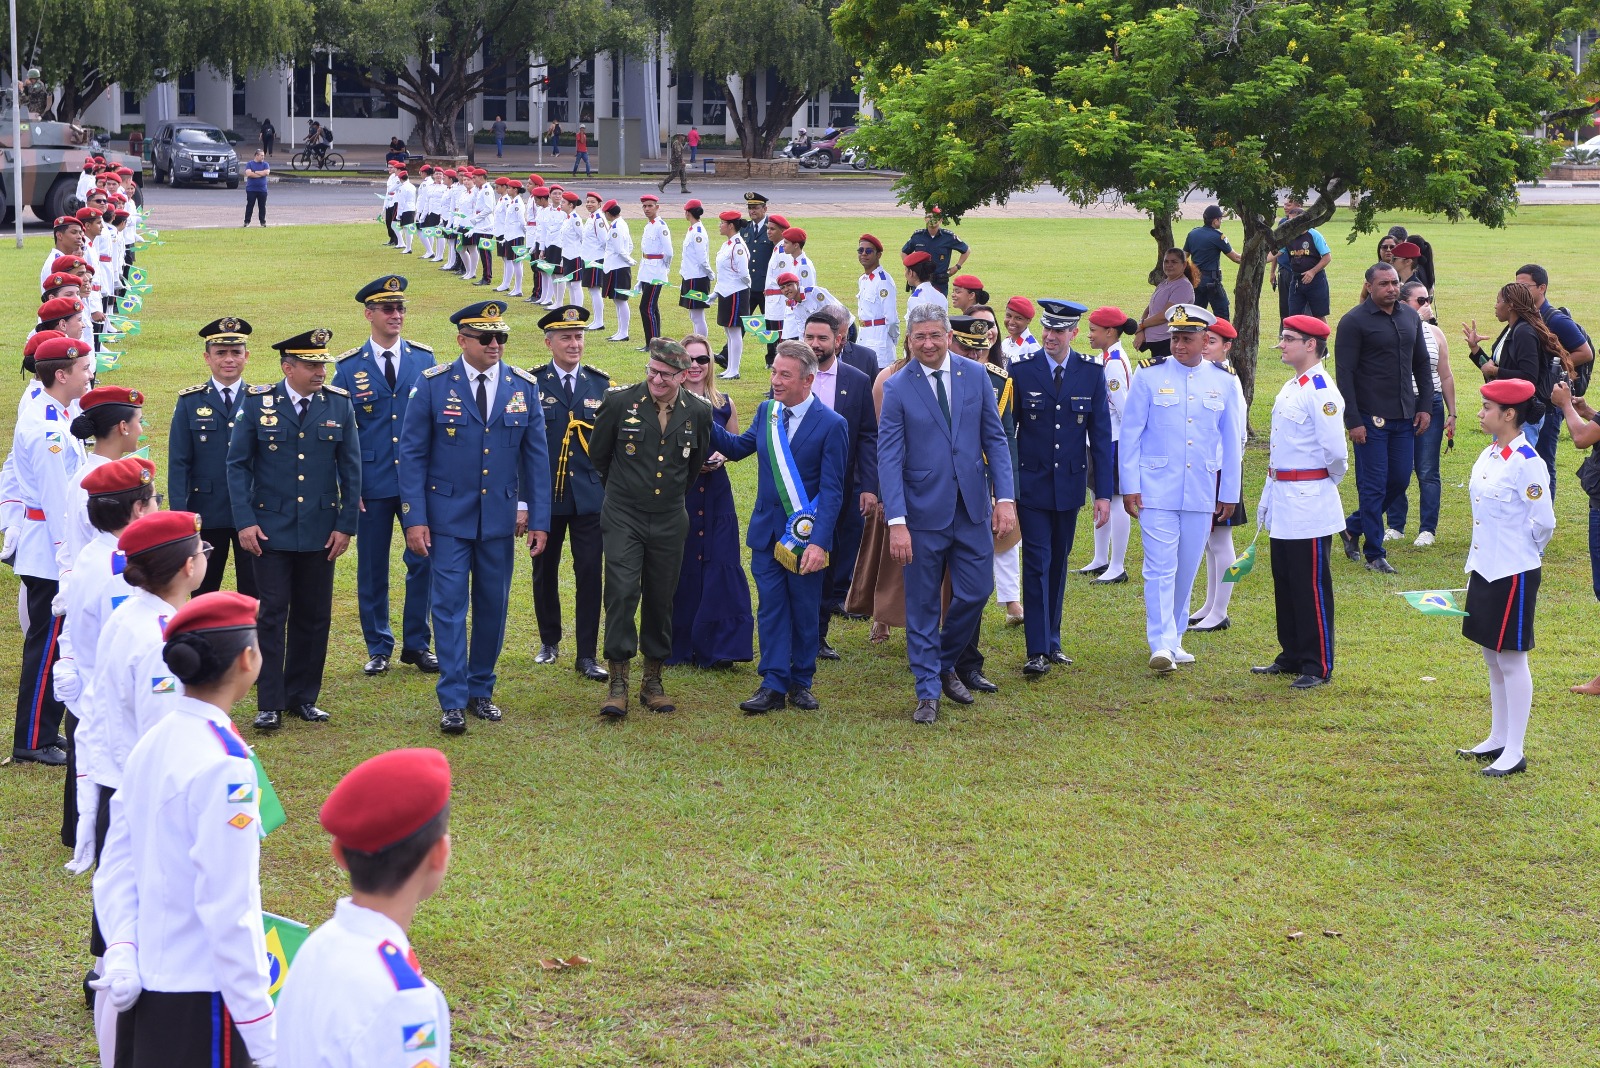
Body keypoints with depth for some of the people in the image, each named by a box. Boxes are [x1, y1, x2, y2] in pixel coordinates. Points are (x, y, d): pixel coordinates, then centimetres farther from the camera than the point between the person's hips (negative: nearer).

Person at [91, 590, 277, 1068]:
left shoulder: (152, 743, 6)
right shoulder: (224, 764, -19)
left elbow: (116, 867, 7)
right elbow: (227, 908, -20)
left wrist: (121, 953, -2)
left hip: (144, 987, 8)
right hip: (201, 995, -8)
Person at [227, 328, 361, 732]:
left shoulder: (339, 404, 2)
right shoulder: (258, 402, -3)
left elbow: (350, 468, 6)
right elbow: (238, 464, 0)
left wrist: (346, 525, 1)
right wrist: (245, 521, -7)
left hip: (321, 529, 2)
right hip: (272, 528, -2)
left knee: (314, 616, 7)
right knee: (273, 614, -2)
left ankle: (303, 697, 19)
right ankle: (270, 705, 3)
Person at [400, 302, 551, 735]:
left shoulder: (523, 387, 2)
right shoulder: (433, 384, -5)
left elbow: (535, 457, 5)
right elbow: (412, 454, -4)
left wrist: (539, 519, 1)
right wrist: (414, 519, -10)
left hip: (500, 517, 3)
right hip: (448, 517, -3)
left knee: (493, 607, 10)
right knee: (450, 606, -5)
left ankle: (481, 690, 24)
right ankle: (453, 701, 0)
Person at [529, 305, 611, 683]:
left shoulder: (601, 383, 6)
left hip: (590, 496, 1)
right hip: (545, 495, -1)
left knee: (589, 573, -3)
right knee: (544, 571, 11)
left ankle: (587, 655, 3)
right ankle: (549, 641, 30)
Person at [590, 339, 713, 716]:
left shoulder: (698, 413, -1)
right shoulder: (620, 403, -8)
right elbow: (598, 453, 8)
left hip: (669, 521, 3)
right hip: (623, 518, -2)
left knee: (661, 600, 8)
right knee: (621, 594, -13)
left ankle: (653, 681, 20)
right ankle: (618, 683, -7)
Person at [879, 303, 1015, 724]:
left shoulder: (975, 376, 3)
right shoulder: (897, 388, -5)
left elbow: (995, 440, 6)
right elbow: (889, 459, -8)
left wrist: (1004, 498, -3)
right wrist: (896, 521, -16)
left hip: (973, 508, 3)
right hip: (924, 511, -3)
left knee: (976, 591, 5)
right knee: (923, 605, 3)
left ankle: (945, 665, 30)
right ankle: (928, 692, 13)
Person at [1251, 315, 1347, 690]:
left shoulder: (1321, 392, -17)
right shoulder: (1289, 388, 13)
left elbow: (1335, 451, -21)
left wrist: (1331, 479, -1)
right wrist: (1267, 498, 18)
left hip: (1309, 504, -9)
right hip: (1283, 504, 9)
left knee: (1311, 587, -2)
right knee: (1284, 584, 15)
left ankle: (1317, 667, 5)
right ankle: (1291, 656, 25)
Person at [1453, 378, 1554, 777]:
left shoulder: (1527, 464, -19)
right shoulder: (1489, 455, 6)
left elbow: (1542, 524, -16)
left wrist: (1519, 555, -1)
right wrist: (1476, 564, 14)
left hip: (1513, 575, -9)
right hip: (1485, 570, 9)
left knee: (1511, 659, -1)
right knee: (1493, 658, 16)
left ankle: (1514, 753, 7)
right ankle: (1497, 740, 28)